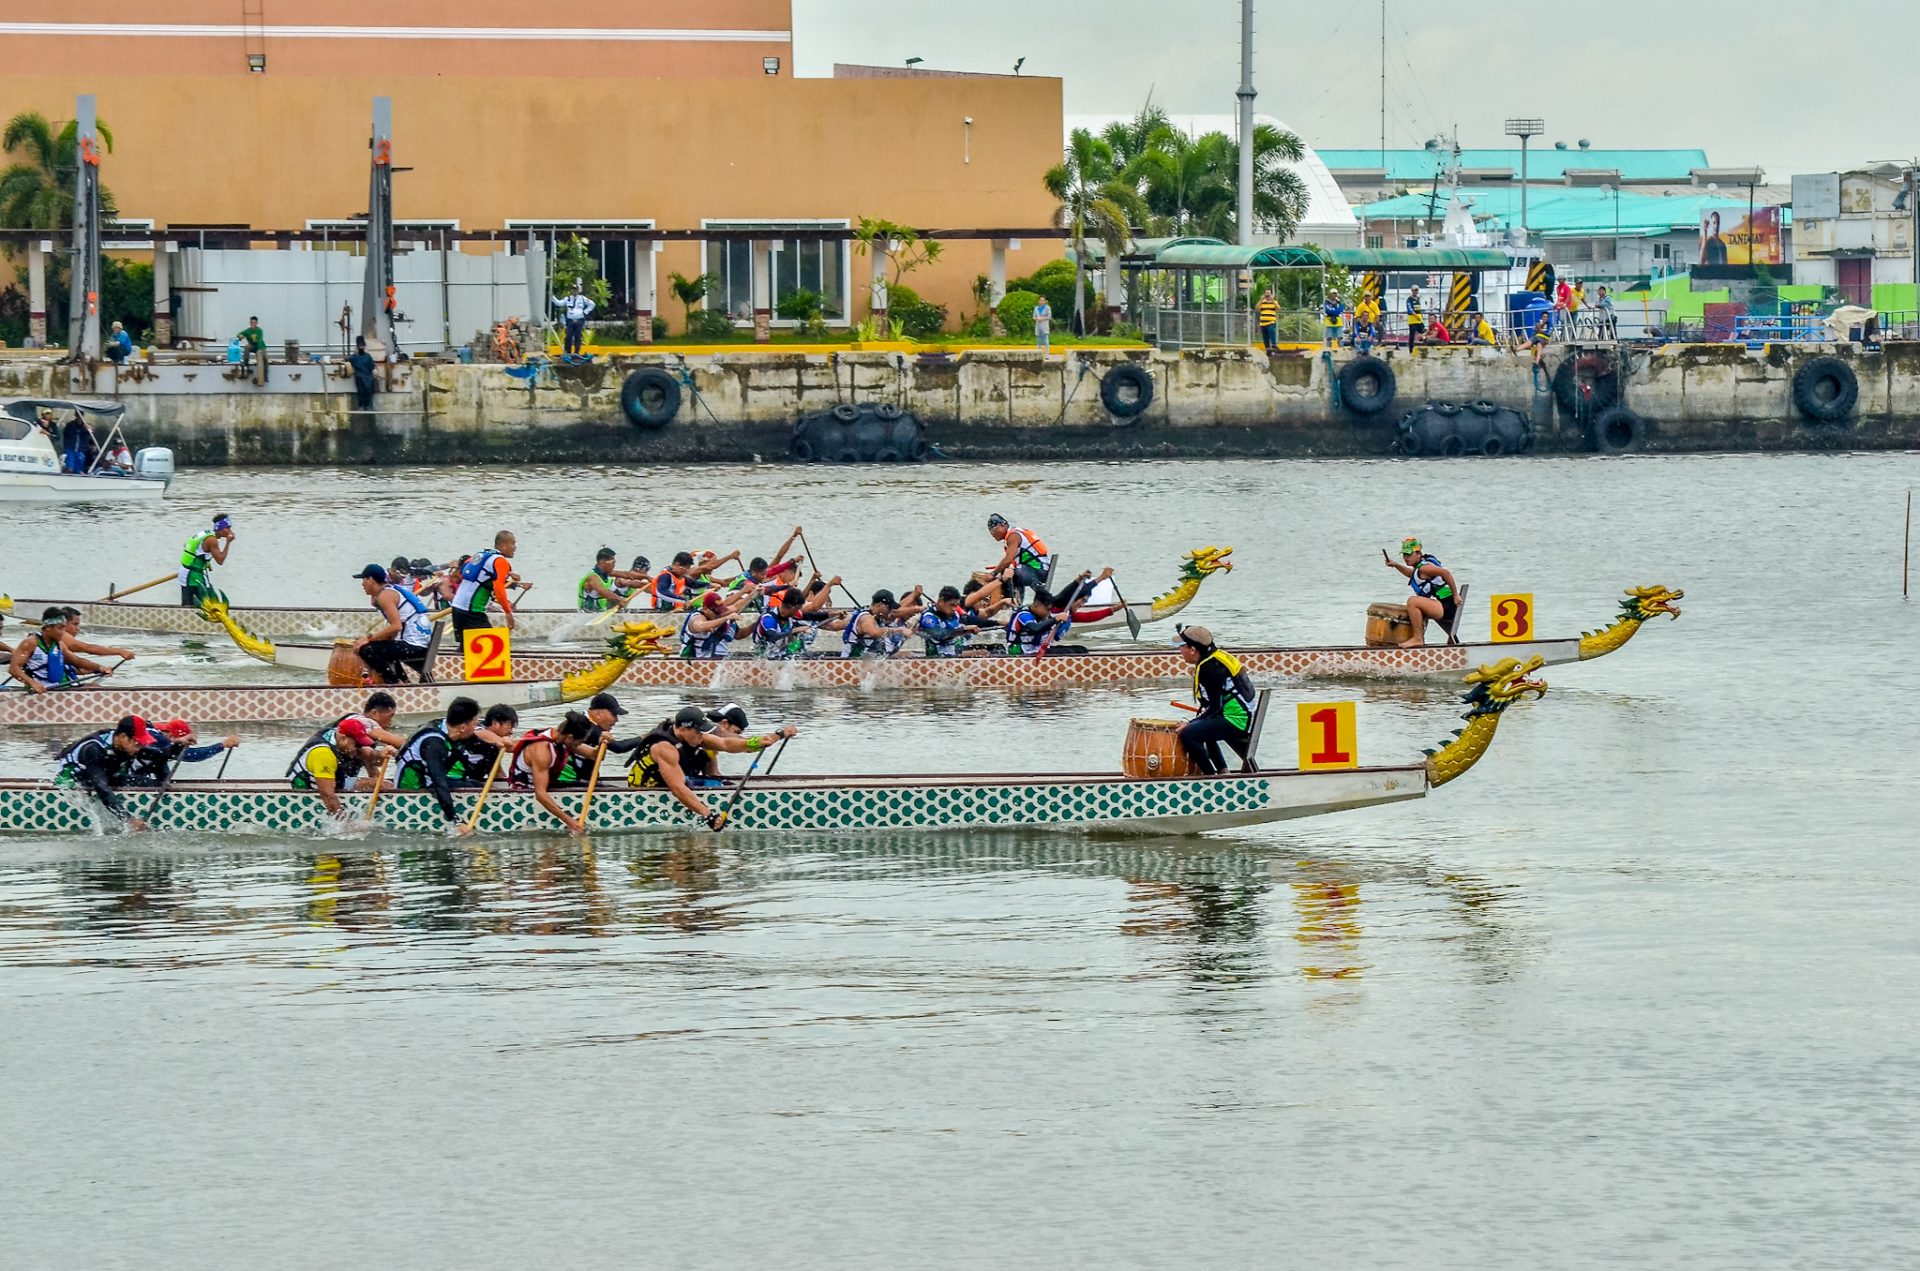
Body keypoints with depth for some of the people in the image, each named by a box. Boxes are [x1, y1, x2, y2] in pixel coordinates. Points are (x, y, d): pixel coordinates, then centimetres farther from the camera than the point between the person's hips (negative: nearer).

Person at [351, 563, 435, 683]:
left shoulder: (385, 595, -11)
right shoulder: (394, 589, 18)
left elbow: (396, 626, -21)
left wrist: (369, 639, -16)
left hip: (414, 645, -10)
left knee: (366, 650, -13)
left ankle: (395, 683, -9)